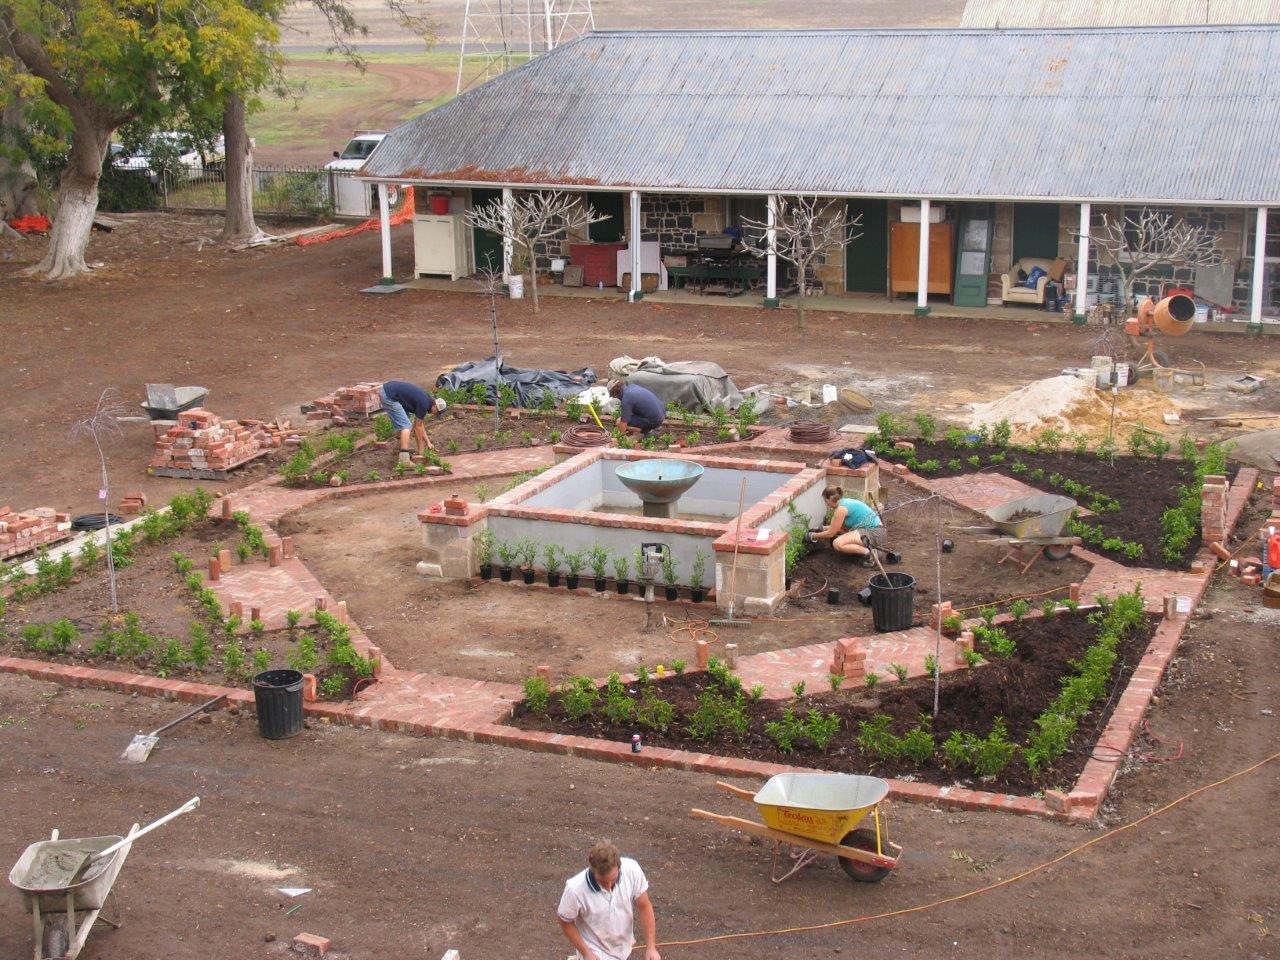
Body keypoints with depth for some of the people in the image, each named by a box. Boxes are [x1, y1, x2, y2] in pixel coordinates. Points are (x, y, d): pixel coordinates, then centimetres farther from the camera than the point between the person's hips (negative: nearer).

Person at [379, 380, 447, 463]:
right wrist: (421, 449, 7)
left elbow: (420, 424, 26)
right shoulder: (424, 404, -12)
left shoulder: (426, 399, 15)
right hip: (388, 396, -10)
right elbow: (418, 427, -3)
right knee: (406, 426, -9)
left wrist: (428, 443, 30)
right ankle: (404, 460, -16)